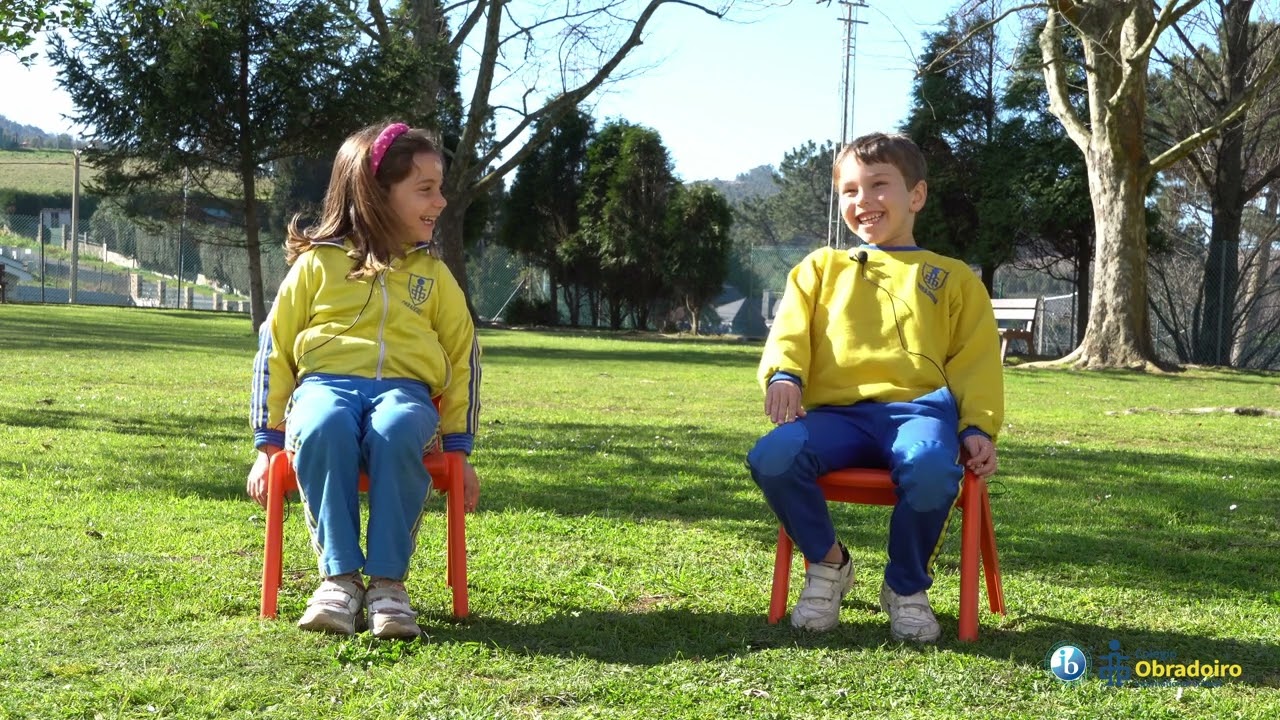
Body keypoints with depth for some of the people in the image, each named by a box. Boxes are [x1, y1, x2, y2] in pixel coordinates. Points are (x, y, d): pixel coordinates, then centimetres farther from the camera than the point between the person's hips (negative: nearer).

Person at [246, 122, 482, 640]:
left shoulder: (433, 275, 20)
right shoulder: (318, 263, 12)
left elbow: (462, 357, 20)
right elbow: (274, 348, 13)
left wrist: (458, 449, 12)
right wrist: (268, 444, 7)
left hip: (405, 390, 1)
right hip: (326, 383, -1)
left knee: (396, 433, -38)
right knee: (323, 430, -39)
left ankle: (388, 582, -32)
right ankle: (339, 577, -30)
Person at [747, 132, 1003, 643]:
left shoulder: (953, 278, 23)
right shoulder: (823, 267, 27)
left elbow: (977, 361, 15)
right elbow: (791, 328, 13)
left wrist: (977, 428, -3)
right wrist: (784, 373, -11)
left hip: (917, 406, -1)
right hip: (836, 410, 2)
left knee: (930, 472, -38)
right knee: (771, 458, -31)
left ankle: (907, 587, -6)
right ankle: (828, 562, -3)